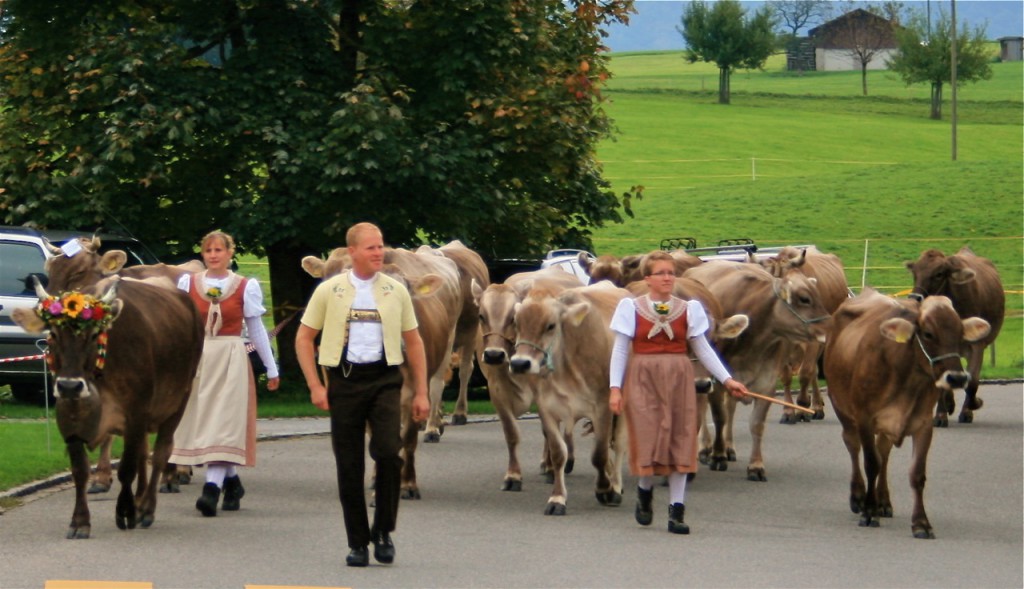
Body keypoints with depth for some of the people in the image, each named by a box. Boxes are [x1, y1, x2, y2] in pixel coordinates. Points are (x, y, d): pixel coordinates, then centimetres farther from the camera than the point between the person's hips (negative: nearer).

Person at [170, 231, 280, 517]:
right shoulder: (188, 283, 7)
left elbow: (256, 329, 9)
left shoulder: (246, 287, 3)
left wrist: (271, 369, 12)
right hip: (196, 358, 3)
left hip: (231, 359, -3)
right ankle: (232, 481, 20)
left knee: (223, 421, -11)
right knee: (201, 420, 4)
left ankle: (213, 487, -20)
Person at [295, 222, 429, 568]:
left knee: (388, 451, -17)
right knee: (349, 465, 2)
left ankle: (383, 531, 1)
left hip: (384, 380, 0)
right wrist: (315, 386, -2)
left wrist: (421, 392, 8)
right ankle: (358, 543, 13)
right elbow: (303, 338, 7)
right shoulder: (329, 291, 3)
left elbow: (413, 342, 13)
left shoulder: (396, 292, 7)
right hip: (344, 380, 0)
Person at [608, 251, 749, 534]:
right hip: (642, 380, -2)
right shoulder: (631, 308, 1)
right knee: (647, 437, -4)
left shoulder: (689, 309, 6)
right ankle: (645, 490, 26)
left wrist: (727, 380, 3)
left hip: (679, 381, 2)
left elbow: (703, 349, 10)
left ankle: (676, 511, 5)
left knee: (680, 440, 0)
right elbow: (620, 350, 2)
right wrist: (615, 388, -5)